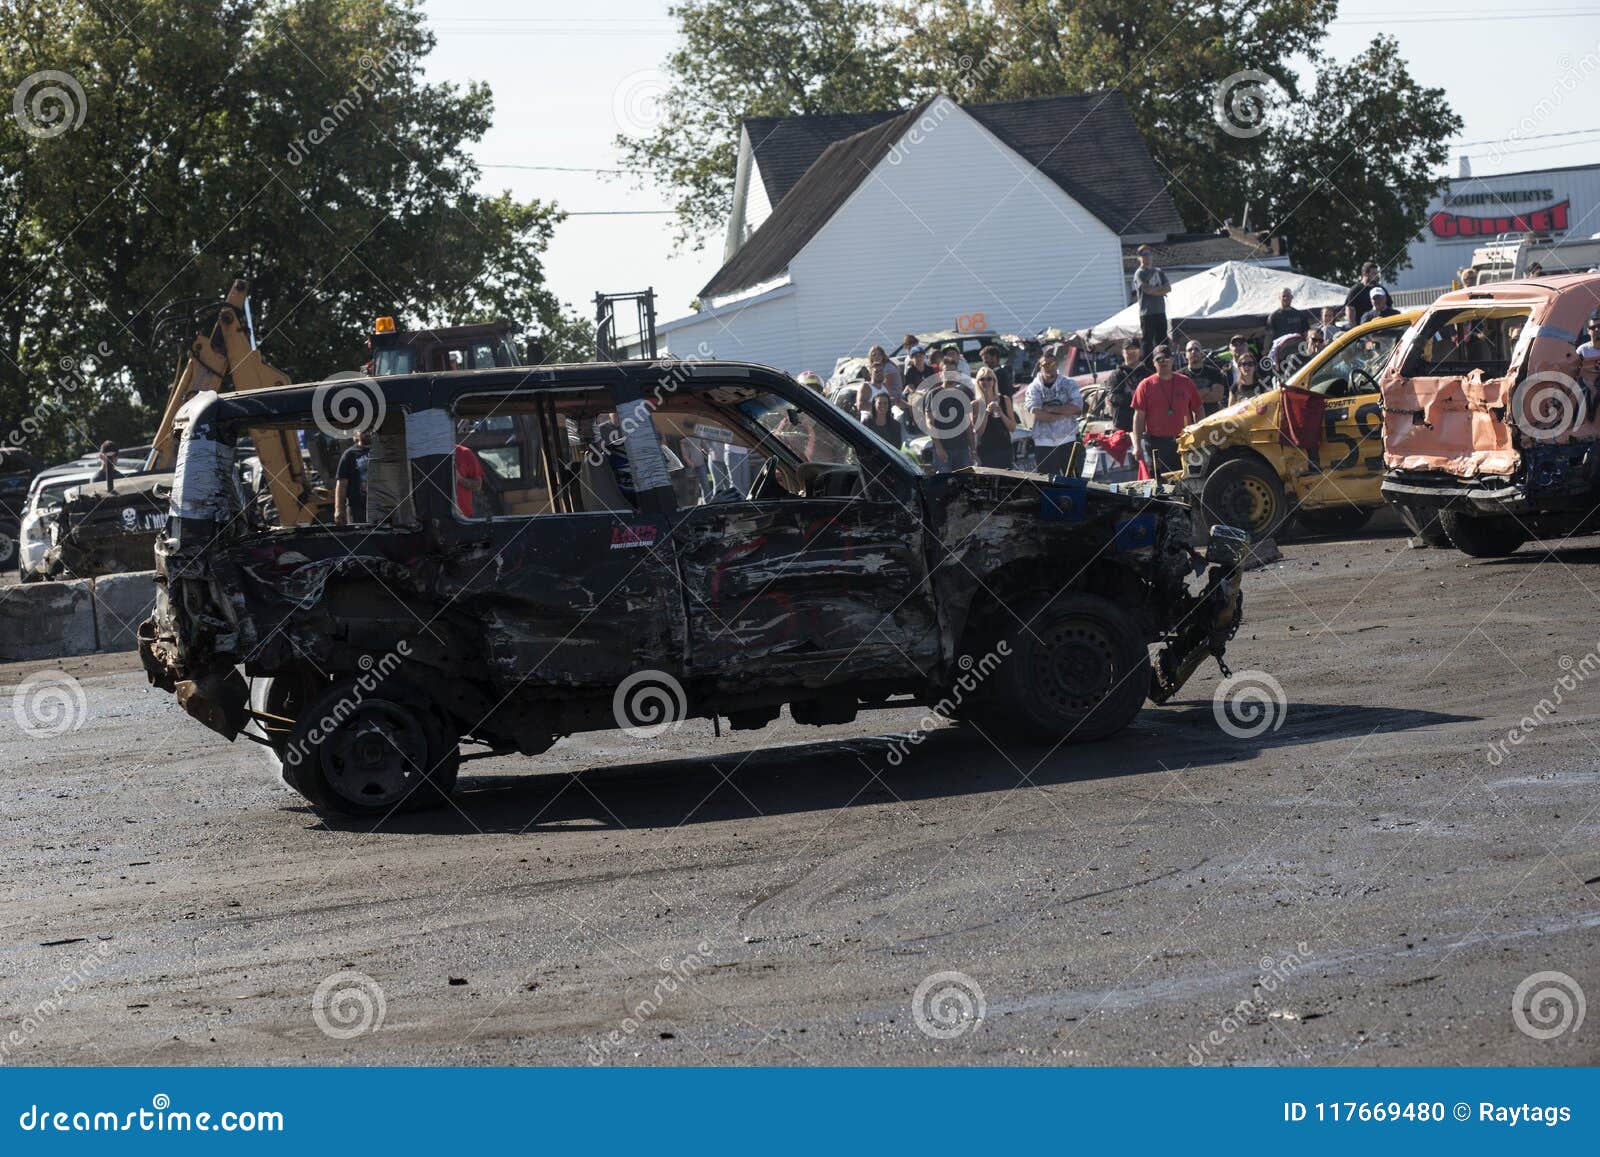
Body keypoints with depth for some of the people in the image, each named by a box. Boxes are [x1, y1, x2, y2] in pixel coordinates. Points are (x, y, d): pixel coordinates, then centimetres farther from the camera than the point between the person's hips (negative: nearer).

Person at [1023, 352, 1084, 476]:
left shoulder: (1069, 384, 6)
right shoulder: (1034, 388, 3)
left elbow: (1077, 407, -10)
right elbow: (1037, 413, -12)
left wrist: (1051, 409, -12)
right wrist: (1065, 413, -11)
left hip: (1069, 441, 0)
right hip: (1044, 444, 0)